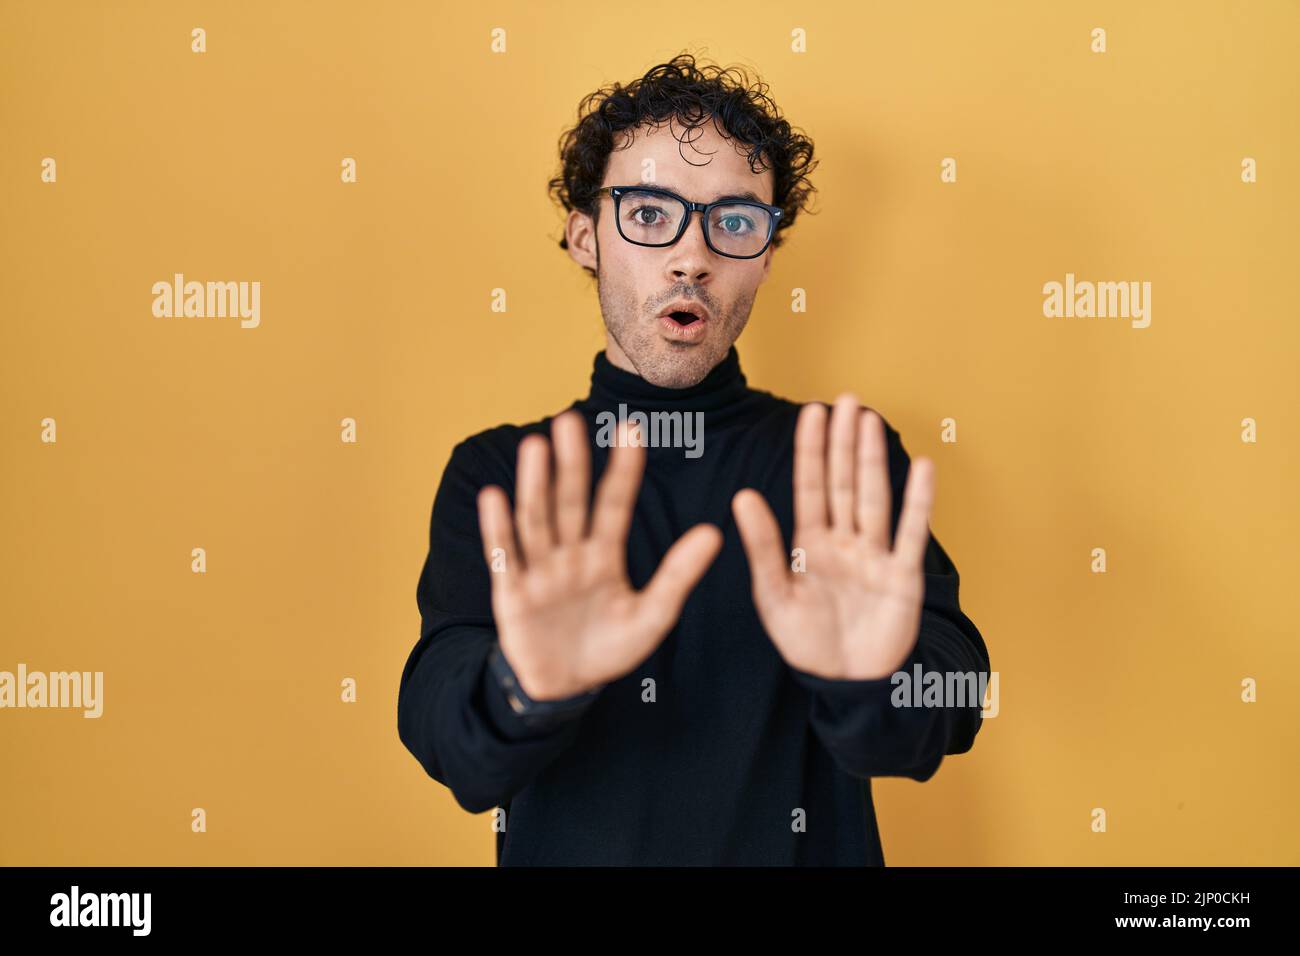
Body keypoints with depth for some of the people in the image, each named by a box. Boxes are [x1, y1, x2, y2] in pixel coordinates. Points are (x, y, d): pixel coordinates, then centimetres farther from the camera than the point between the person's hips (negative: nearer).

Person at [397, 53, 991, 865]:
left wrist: (873, 681, -34)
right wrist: (527, 690, -34)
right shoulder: (498, 478, -2)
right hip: (567, 848, 0)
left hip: (804, 849, 1)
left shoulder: (847, 462, -2)